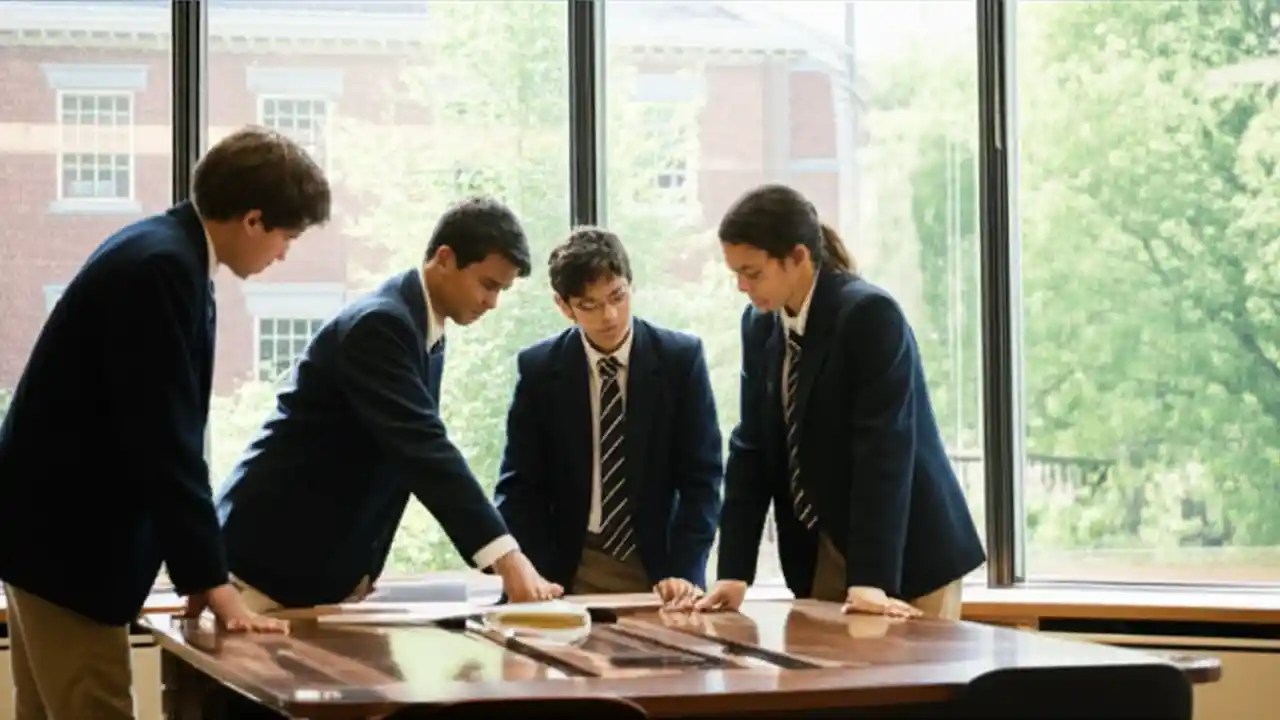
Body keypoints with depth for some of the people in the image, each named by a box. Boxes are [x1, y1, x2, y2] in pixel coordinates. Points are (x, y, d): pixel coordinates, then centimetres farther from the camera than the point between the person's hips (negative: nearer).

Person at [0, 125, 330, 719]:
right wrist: (213, 583, -21)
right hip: (68, 540, -10)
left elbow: (161, 432, 13)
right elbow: (163, 440, -25)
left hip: (56, 528, 10)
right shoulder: (161, 267, -21)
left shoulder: (160, 251, 9)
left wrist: (200, 570, 11)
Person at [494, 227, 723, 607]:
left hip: (660, 565, 0)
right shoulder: (539, 368, -2)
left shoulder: (681, 357, -3)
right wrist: (537, 578, -14)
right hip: (574, 570, 0)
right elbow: (520, 485, 0)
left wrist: (684, 573, -16)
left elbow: (702, 476, -4)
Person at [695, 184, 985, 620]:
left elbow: (883, 449, -24)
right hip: (818, 553, 6)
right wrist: (735, 572, -5)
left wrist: (870, 579, -29)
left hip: (904, 555, -6)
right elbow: (750, 446, 3)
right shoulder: (760, 324, 3)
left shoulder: (870, 315, -19)